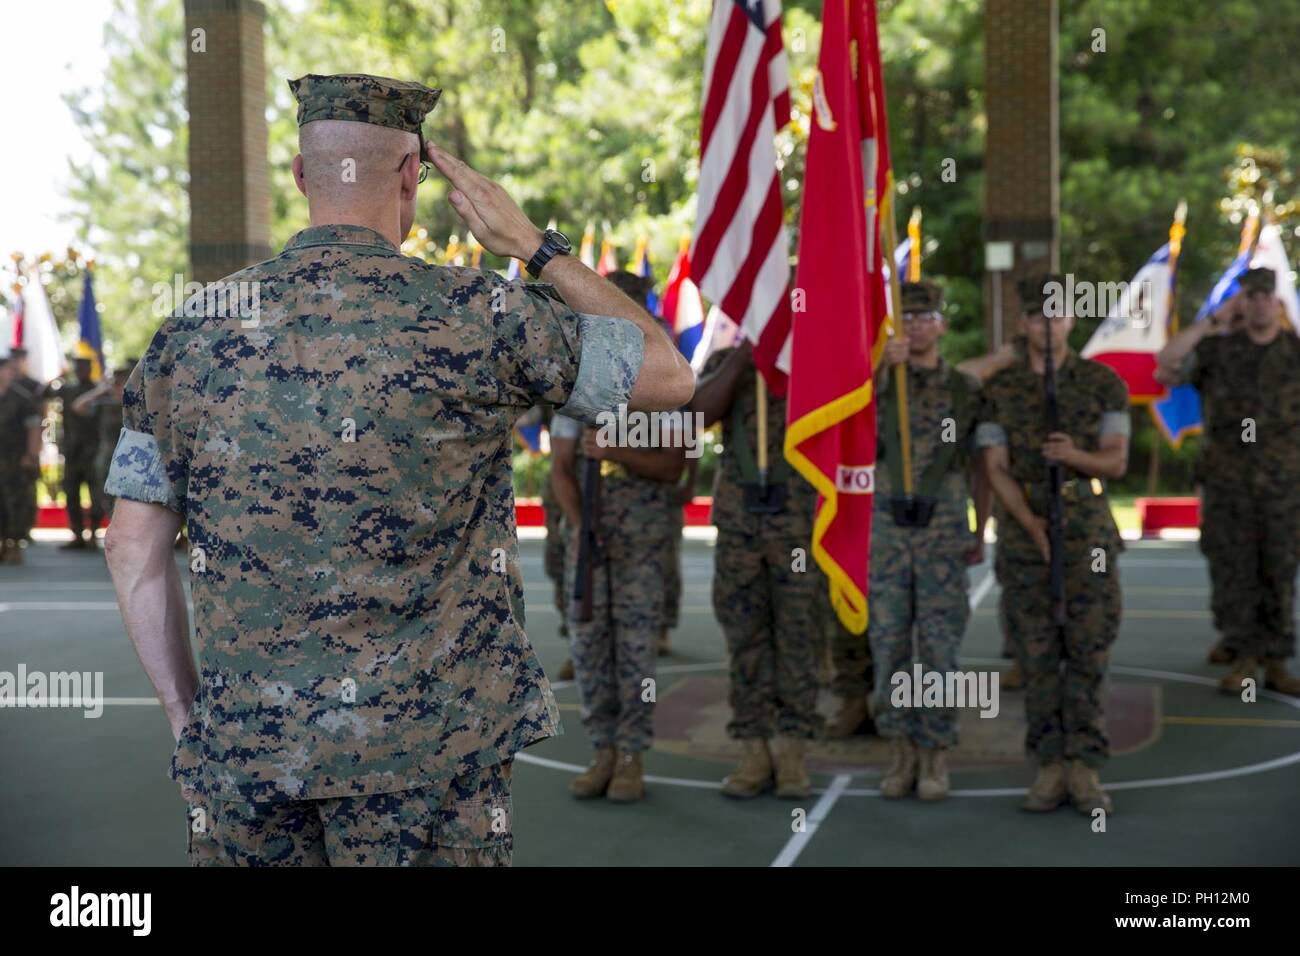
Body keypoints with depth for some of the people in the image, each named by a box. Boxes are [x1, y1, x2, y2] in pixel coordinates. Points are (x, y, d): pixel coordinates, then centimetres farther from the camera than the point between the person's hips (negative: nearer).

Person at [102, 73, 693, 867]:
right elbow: (670, 377, 4)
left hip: (244, 745, 4)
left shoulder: (194, 330, 3)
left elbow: (134, 547, 4)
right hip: (425, 744, -3)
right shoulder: (478, 316, -8)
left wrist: (188, 717, 13)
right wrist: (537, 247, 8)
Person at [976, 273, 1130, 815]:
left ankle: (1085, 770, 4)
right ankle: (1050, 768, 8)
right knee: (1037, 654, 2)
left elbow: (1117, 462, -2)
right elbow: (996, 469, 0)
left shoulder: (1103, 383, 4)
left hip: (1089, 531, -1)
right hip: (1024, 532, 1)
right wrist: (1033, 525, -14)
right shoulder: (999, 390, 6)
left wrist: (1075, 455, -23)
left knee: (1089, 651, -2)